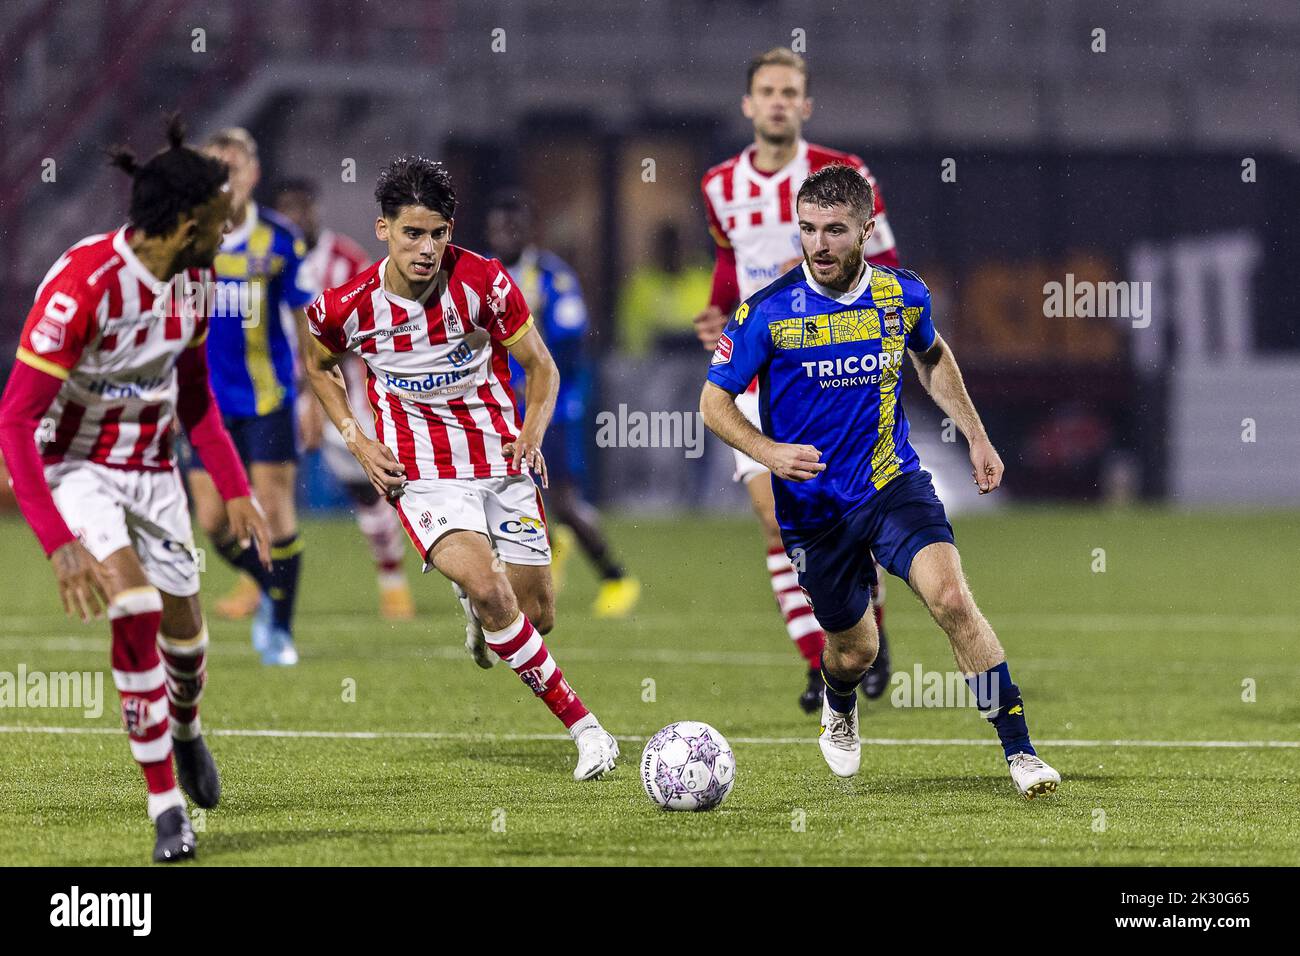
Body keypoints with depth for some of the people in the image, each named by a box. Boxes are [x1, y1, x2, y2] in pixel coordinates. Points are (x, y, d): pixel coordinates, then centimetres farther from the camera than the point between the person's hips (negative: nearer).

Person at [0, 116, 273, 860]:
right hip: (76, 467, -6)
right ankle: (166, 806, -13)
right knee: (135, 606, -25)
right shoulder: (83, 283, -30)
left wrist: (235, 489, 9)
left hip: (152, 469, 6)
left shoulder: (193, 278, -6)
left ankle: (184, 727, 48)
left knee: (184, 625, 11)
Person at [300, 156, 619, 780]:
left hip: (500, 461, 2)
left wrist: (533, 432, -16)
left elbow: (540, 366, 0)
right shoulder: (346, 307, -12)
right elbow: (318, 365, 11)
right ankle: (585, 729, -16)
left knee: (535, 616, 3)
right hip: (420, 471, -2)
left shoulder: (483, 282, -14)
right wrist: (357, 441, -1)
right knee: (490, 588, -26)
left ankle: (478, 611, 44)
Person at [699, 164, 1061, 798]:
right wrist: (769, 452, -23)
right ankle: (839, 709, 50)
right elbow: (715, 401, -5)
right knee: (854, 650, 10)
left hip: (894, 484, 1)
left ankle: (1019, 751, -17)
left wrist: (976, 437, 14)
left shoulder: (904, 295, -5)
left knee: (951, 598, -23)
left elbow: (932, 357, 19)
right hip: (813, 505, -1)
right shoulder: (768, 311, -14)